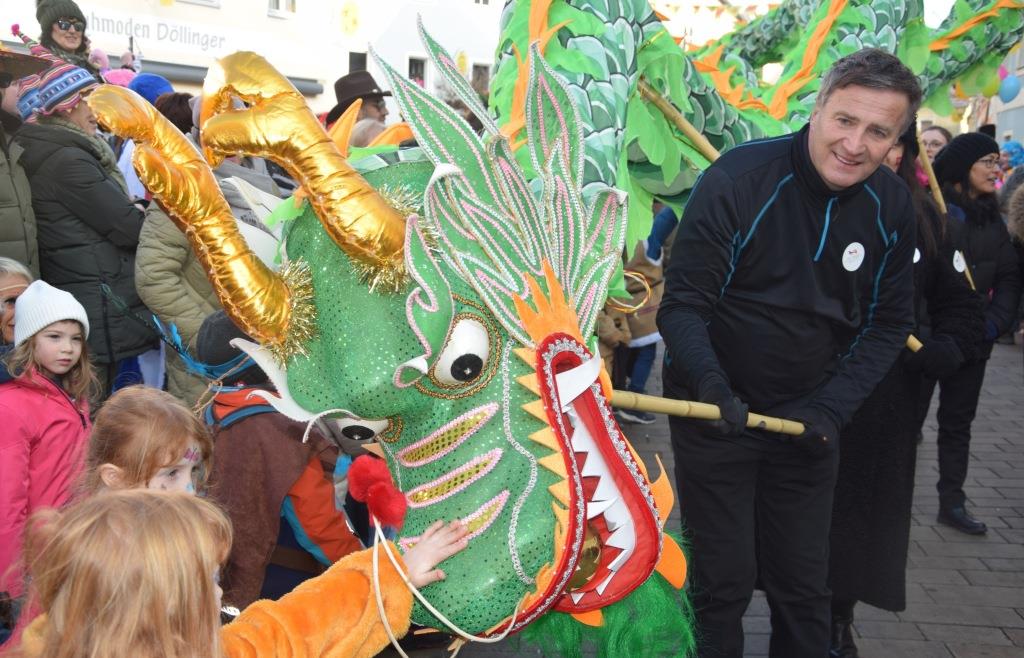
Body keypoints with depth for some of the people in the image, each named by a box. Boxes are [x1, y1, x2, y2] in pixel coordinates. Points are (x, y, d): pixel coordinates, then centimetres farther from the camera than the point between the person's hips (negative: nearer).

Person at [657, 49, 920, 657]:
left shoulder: (893, 207, -4)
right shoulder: (737, 180, -19)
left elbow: (889, 324, 2)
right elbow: (683, 303, -17)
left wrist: (831, 406, -11)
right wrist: (708, 379, -34)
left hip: (811, 420, 4)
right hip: (719, 414, -4)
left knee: (805, 585, 14)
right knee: (725, 582, 4)